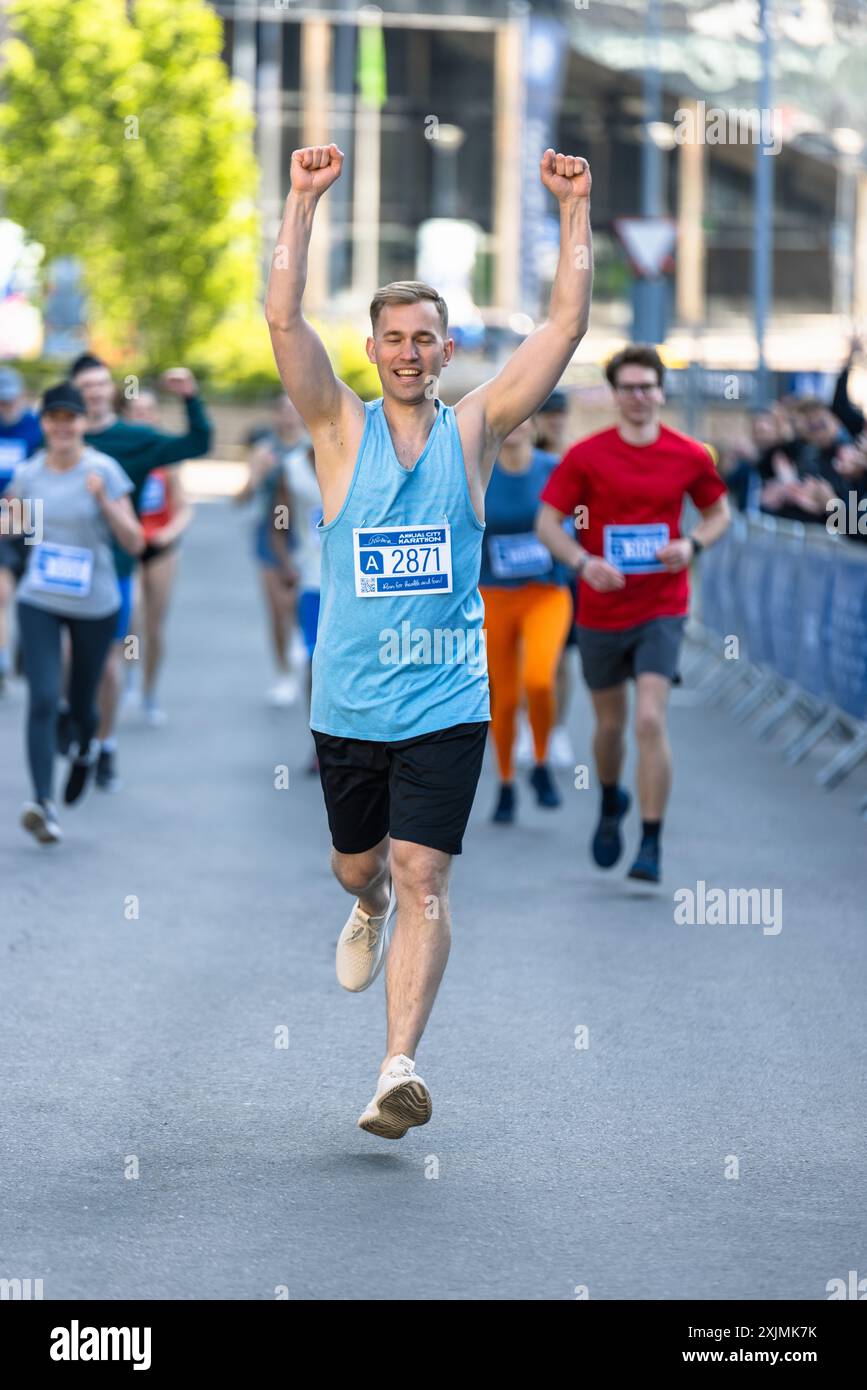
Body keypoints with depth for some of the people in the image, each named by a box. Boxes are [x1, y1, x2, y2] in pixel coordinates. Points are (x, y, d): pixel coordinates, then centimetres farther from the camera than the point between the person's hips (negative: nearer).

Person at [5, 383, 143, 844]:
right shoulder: (29, 474, 0)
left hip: (94, 605, -1)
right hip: (38, 602, 1)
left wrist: (103, 500, -22)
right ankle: (42, 802, -20)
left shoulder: (104, 470, -8)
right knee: (43, 699, -15)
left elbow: (134, 543, -9)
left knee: (80, 701, 13)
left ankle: (85, 749, 50)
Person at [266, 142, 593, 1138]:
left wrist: (574, 210, -6)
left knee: (422, 878, -11)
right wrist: (304, 200, -15)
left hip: (446, 705, -1)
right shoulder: (342, 429, 2)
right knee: (358, 867, 17)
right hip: (348, 703, 1)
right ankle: (370, 912, 54)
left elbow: (566, 325, -1)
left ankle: (399, 1070, -16)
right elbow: (283, 320, -10)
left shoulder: (474, 431, 3)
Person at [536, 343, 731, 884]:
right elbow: (547, 522, -3)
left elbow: (719, 512, 12)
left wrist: (691, 545, -9)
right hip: (601, 610, 1)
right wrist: (584, 562, -20)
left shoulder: (690, 456, -2)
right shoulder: (586, 456, -5)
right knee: (611, 722, 14)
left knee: (650, 720, -16)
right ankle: (611, 804, 45)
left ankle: (652, 845, -10)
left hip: (661, 610, -1)